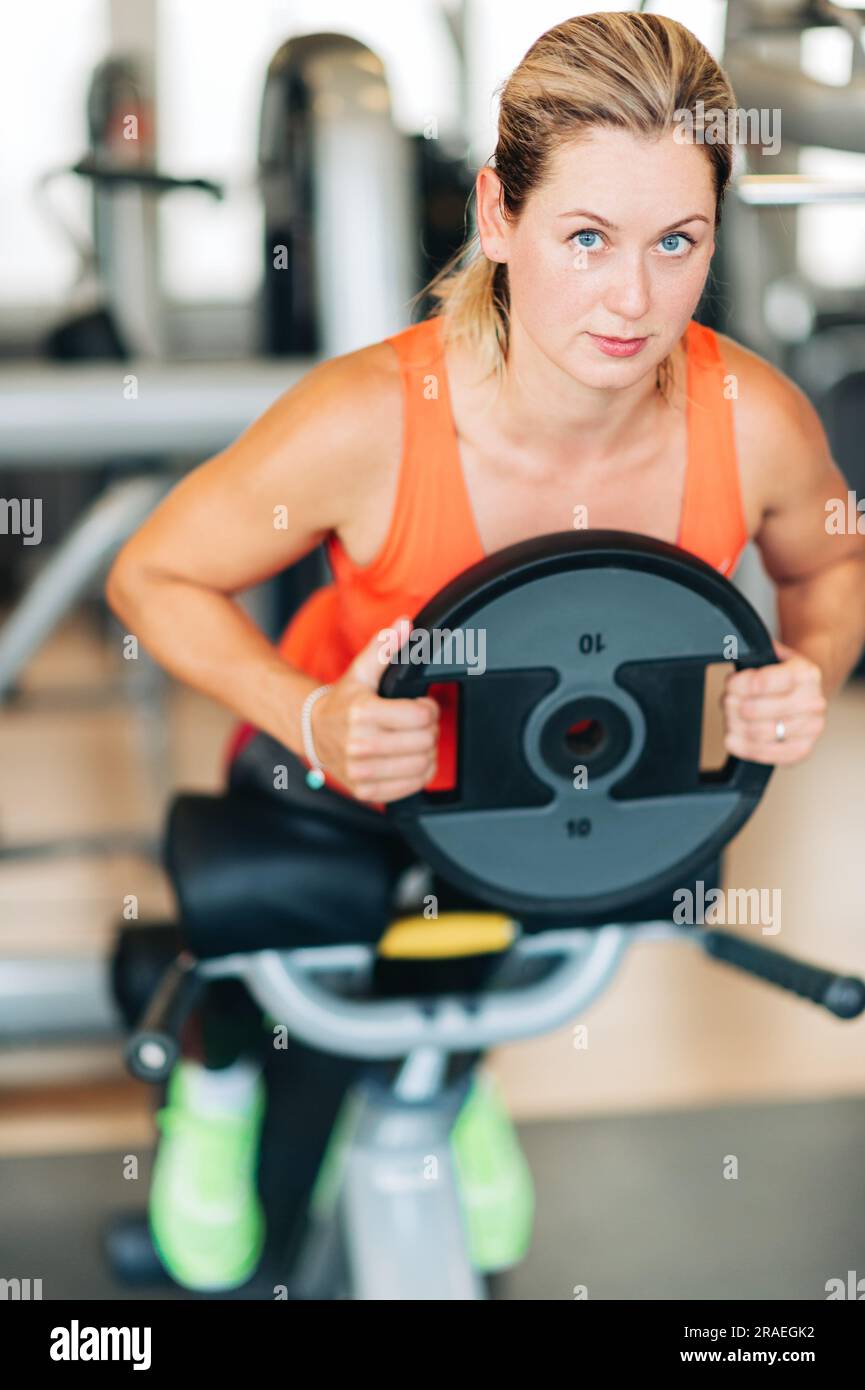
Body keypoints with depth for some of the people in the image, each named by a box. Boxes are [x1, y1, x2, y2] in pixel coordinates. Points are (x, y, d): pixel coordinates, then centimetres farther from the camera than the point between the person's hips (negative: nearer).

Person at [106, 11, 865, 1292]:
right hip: (344, 786, -3)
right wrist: (311, 719, -37)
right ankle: (217, 1084, 40)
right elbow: (154, 578, -21)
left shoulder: (756, 421, -29)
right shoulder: (368, 423, -38)